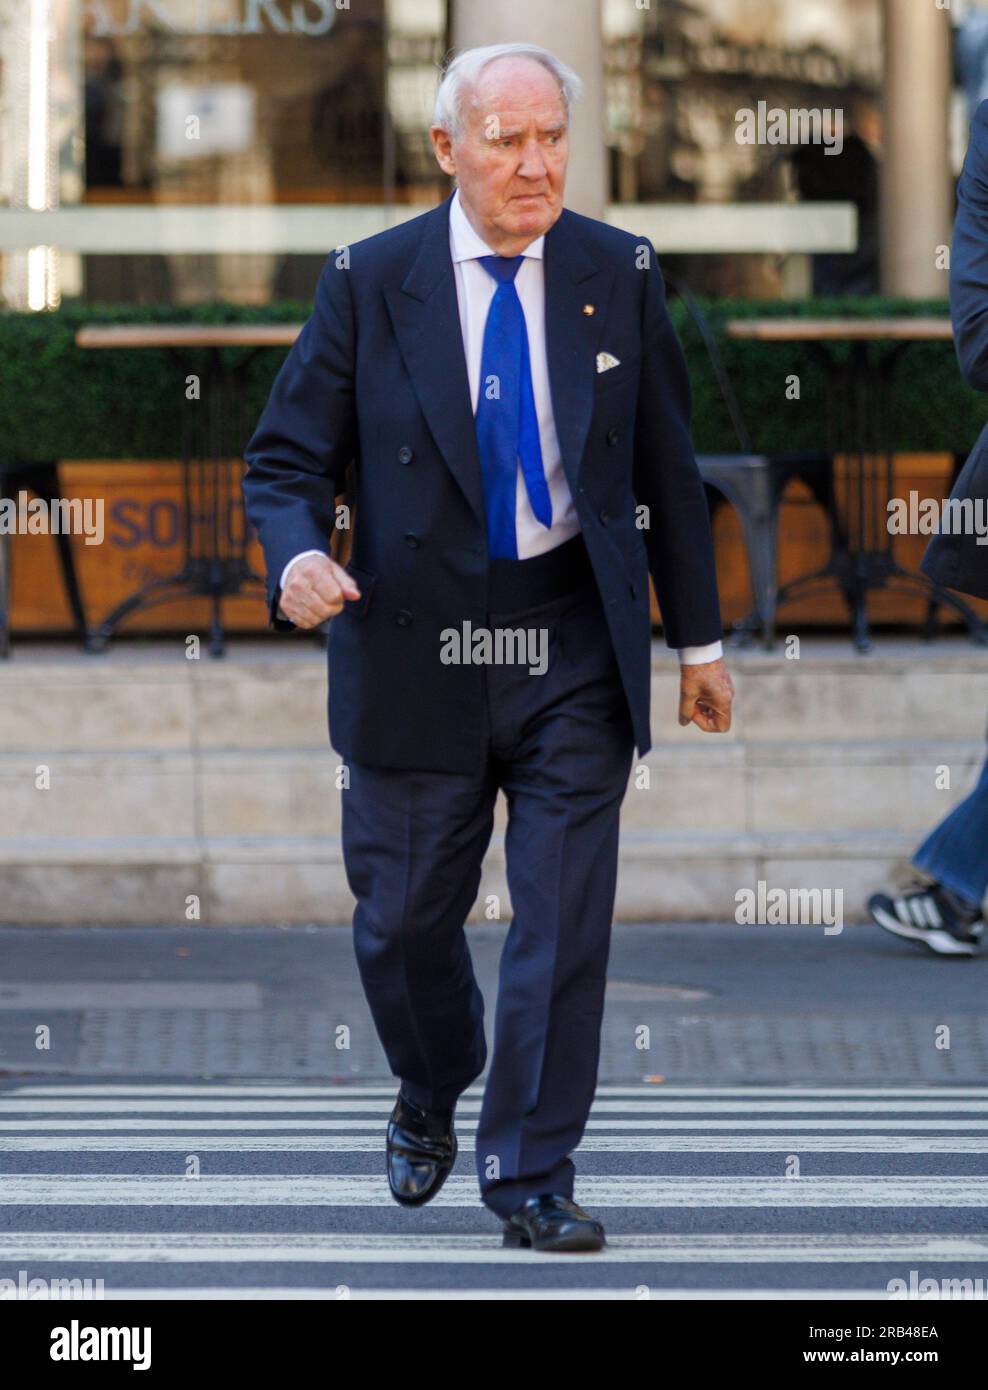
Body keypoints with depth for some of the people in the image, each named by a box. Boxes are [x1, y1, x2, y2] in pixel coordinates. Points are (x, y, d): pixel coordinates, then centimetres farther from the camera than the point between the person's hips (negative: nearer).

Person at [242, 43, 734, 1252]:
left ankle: (530, 1175, 8)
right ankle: (430, 1099, 39)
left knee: (564, 918, -3)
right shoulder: (370, 284, -4)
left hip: (575, 651, 1)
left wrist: (699, 637, 11)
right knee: (405, 919, 9)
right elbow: (287, 459, -2)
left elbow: (667, 470, 9)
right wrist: (298, 557, -24)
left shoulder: (619, 276, 2)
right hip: (418, 645, 0)